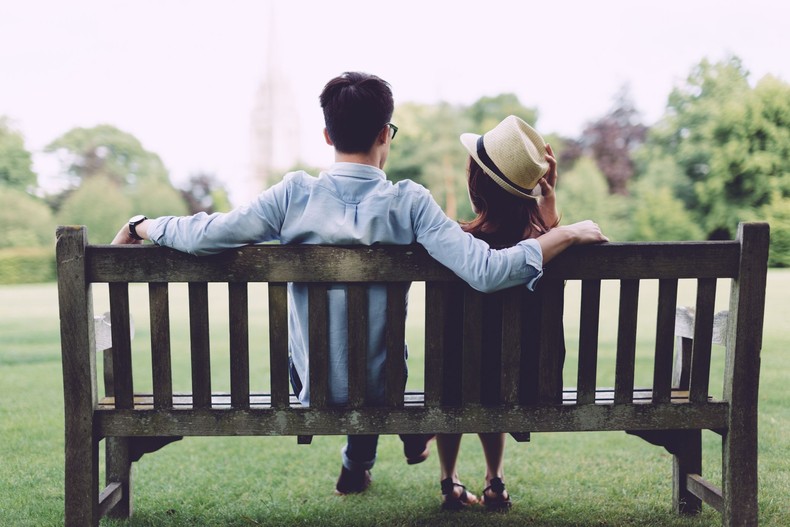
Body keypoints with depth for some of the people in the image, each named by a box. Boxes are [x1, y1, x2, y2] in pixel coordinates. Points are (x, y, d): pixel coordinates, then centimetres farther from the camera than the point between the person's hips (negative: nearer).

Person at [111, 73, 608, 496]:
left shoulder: (296, 192, -16)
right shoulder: (409, 202, -19)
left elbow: (205, 235, -20)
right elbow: (486, 271, -26)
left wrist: (140, 225, -1)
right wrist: (568, 234, -14)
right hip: (384, 388, -1)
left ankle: (357, 467, 53)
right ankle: (414, 435, 55)